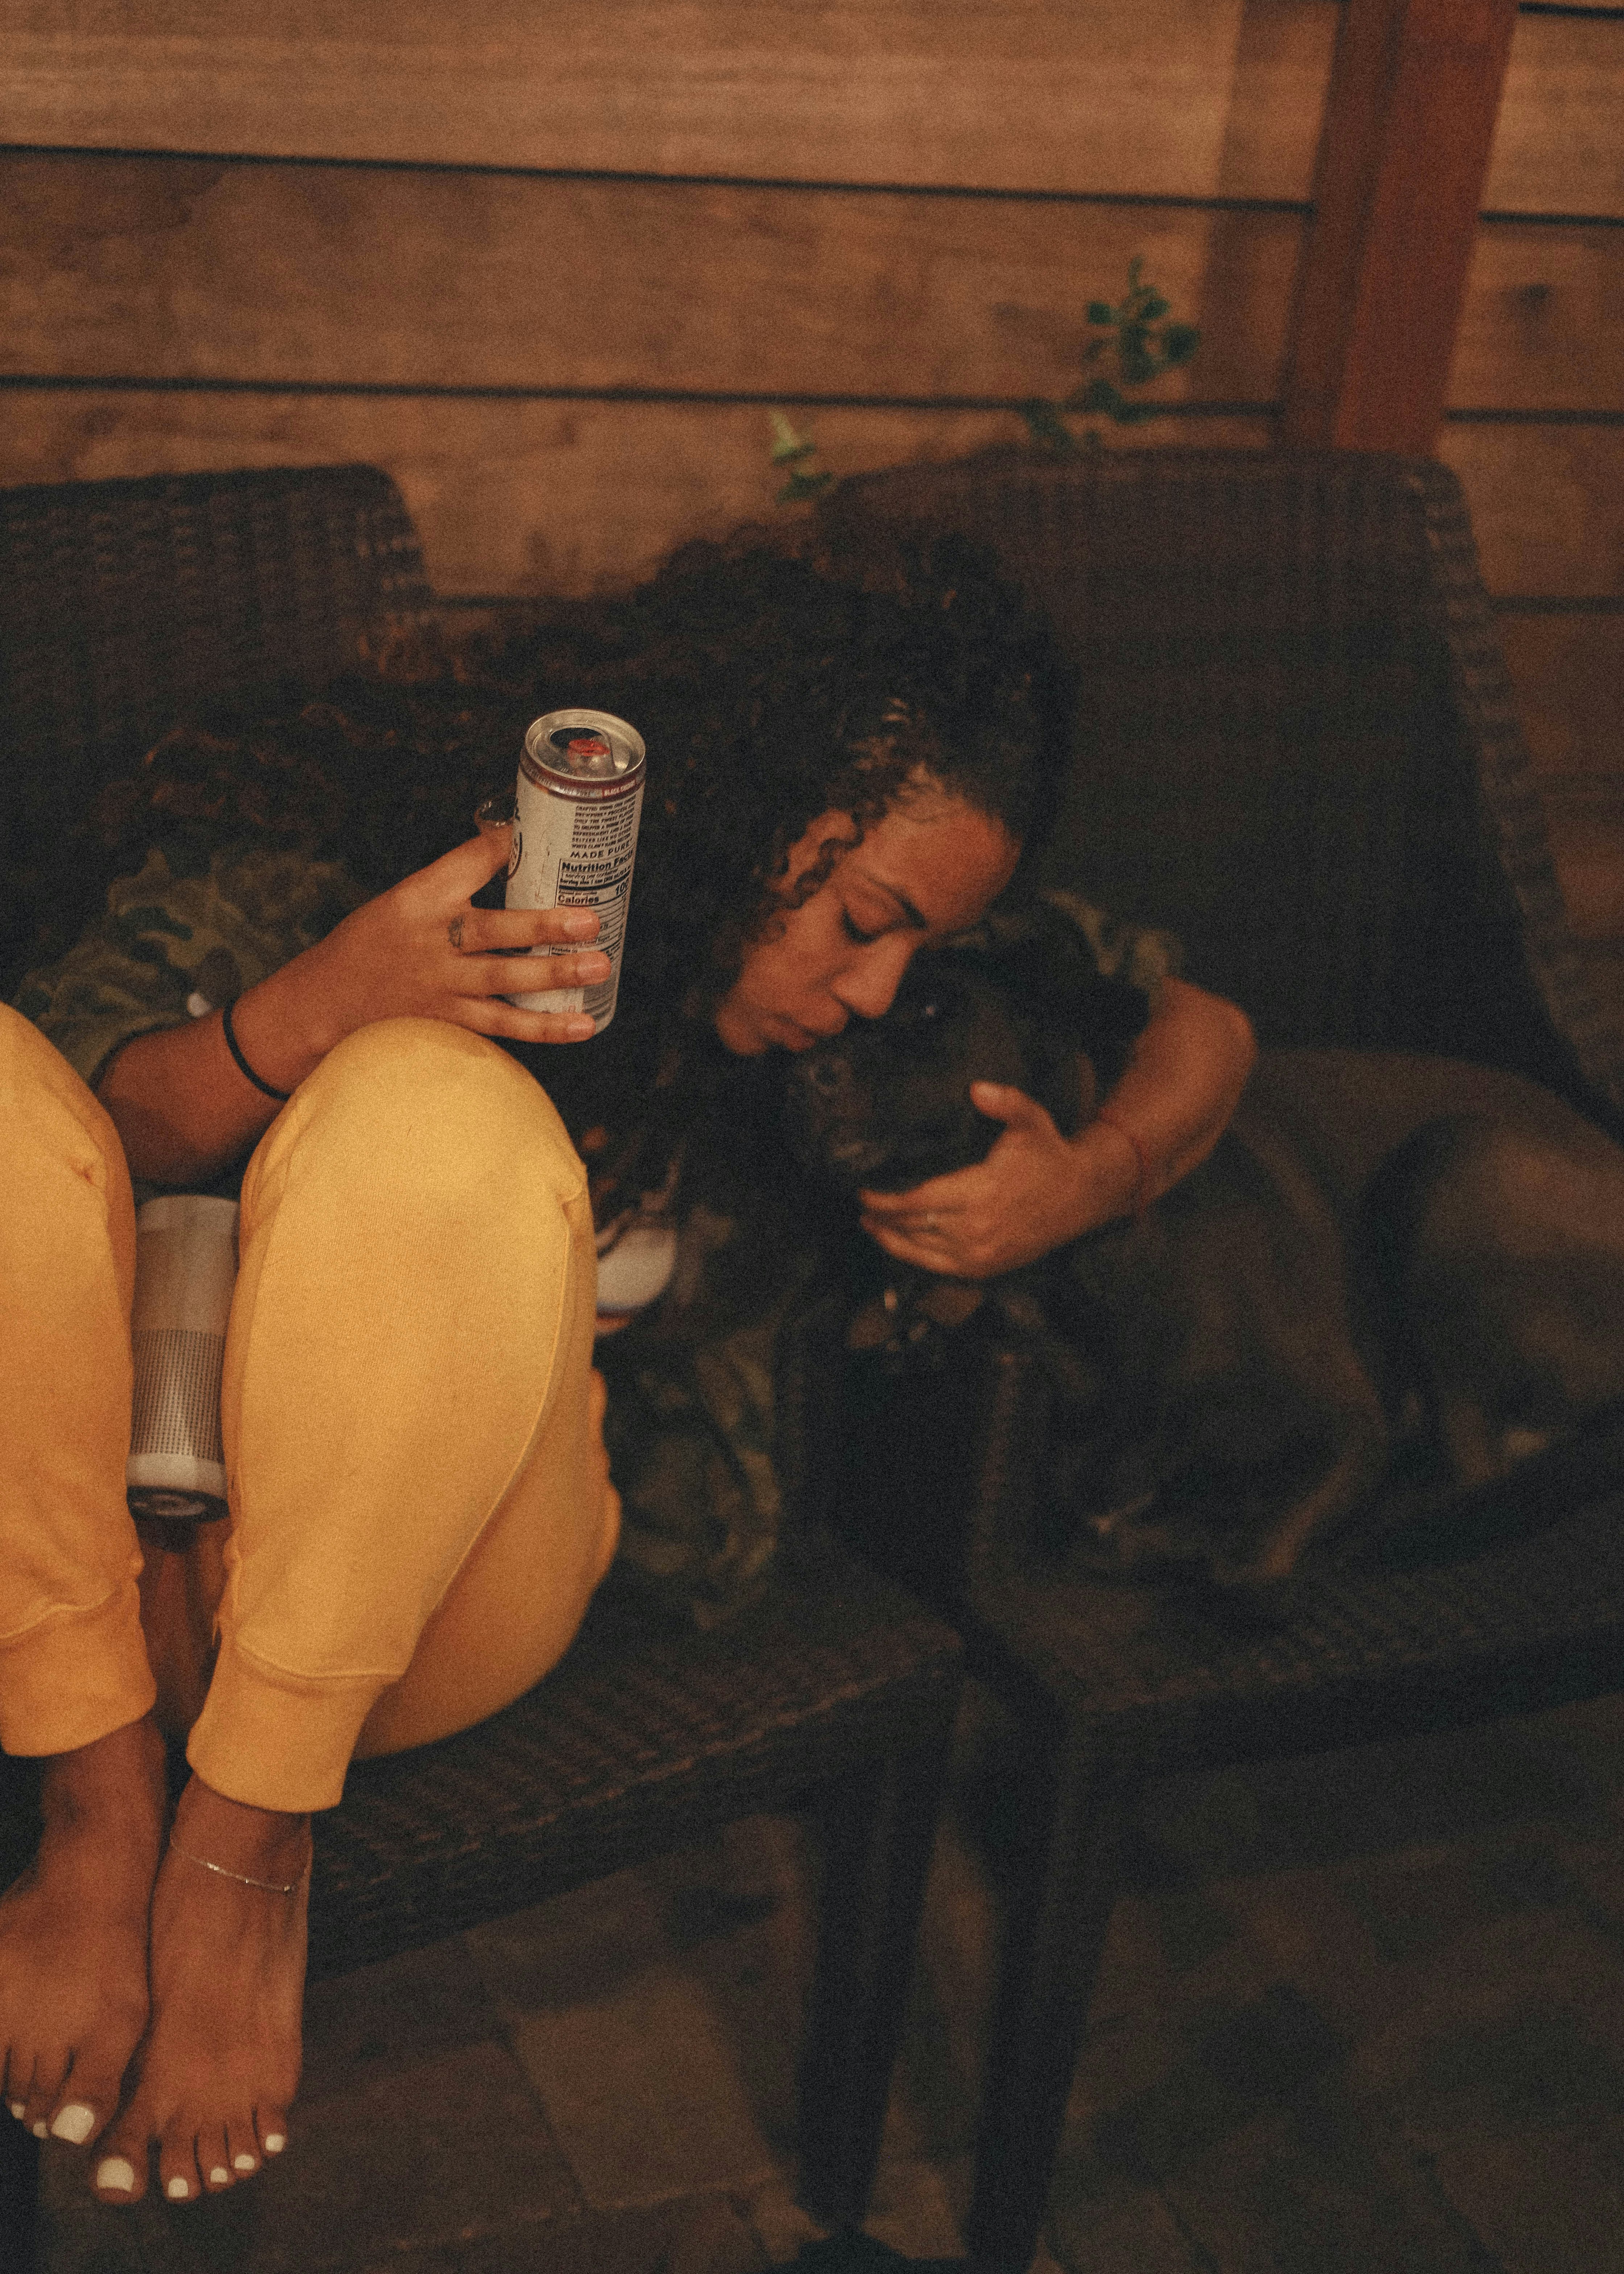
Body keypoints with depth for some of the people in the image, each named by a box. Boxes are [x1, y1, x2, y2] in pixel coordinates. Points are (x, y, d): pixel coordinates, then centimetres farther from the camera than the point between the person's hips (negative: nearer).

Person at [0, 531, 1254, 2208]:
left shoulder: (850, 1022, 4)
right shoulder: (358, 840, -5)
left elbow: (1202, 1029, 13)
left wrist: (1092, 1184, -9)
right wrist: (326, 1001, -27)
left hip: (433, 1564, 0)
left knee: (439, 1115, -30)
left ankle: (246, 1842, -20)